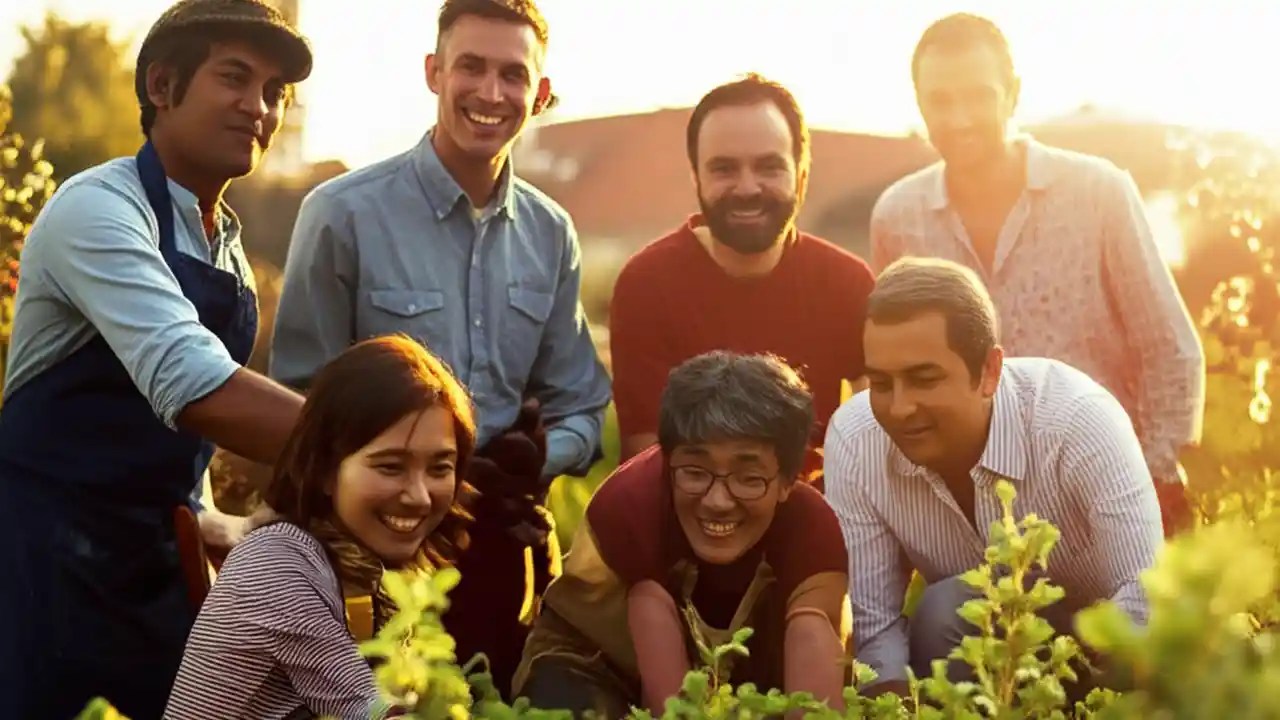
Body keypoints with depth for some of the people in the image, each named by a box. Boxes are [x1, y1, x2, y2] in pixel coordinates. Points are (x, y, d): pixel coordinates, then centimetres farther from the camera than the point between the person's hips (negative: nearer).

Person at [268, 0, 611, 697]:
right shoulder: (344, 214, -7)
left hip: (508, 541, 4)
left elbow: (581, 409, 11)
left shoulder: (550, 234, 7)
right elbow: (301, 403, -6)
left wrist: (540, 456, -11)